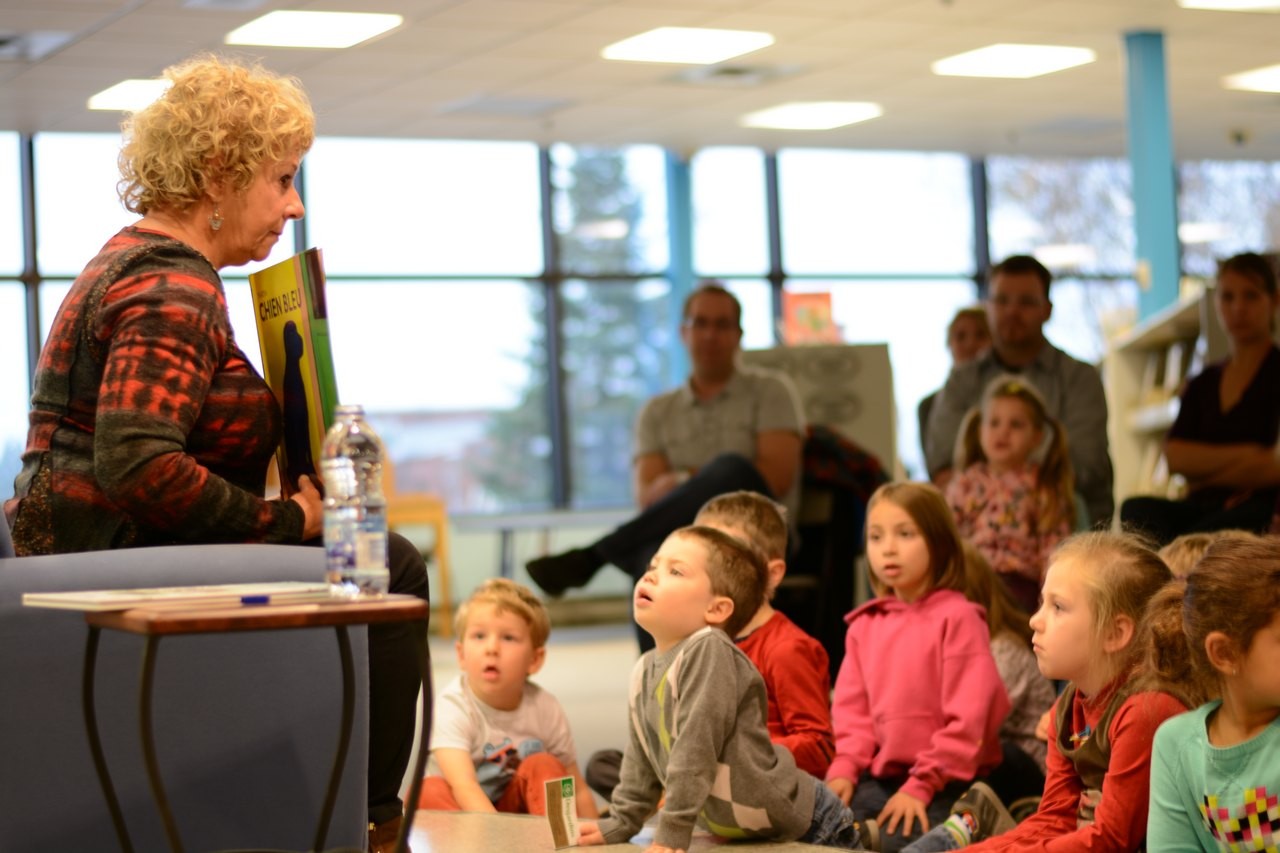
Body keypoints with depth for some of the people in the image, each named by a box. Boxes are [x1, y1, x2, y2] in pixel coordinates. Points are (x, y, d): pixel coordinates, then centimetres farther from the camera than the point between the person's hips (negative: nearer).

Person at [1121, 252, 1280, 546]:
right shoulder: (1203, 384, 24)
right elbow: (1174, 456, 9)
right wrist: (1245, 454, -3)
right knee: (1136, 509, -29)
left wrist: (1205, 476, 1)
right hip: (1203, 509, 5)